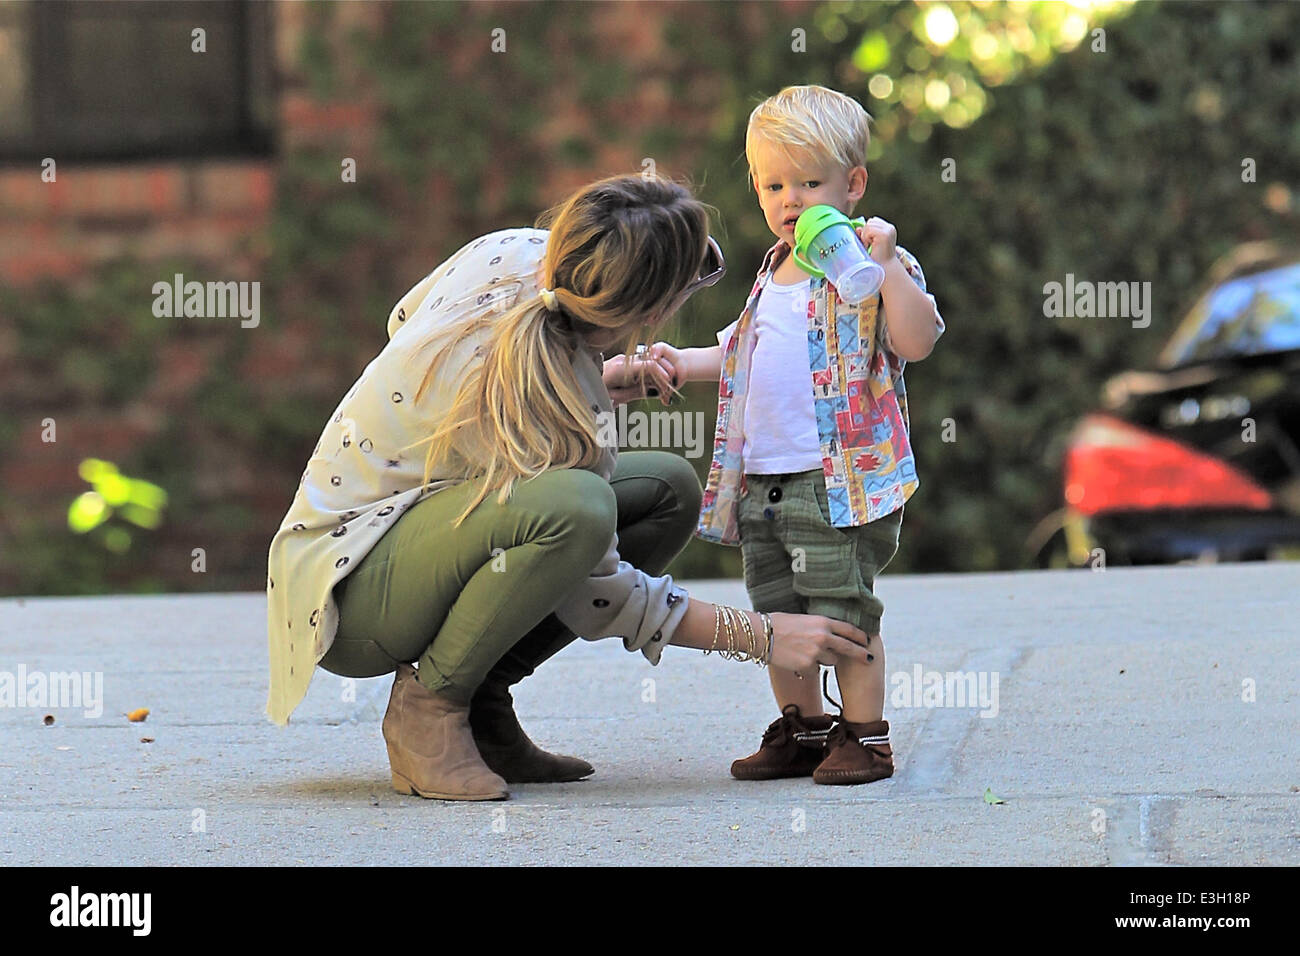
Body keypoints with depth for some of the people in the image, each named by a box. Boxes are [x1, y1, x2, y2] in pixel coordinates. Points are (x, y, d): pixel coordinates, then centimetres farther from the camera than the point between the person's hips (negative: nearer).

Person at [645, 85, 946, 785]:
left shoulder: (873, 268, -6)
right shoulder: (773, 274, 18)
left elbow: (917, 340, -21)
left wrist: (886, 262, -26)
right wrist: (684, 362, 21)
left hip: (838, 477, -8)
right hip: (761, 478, 8)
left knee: (841, 608, -6)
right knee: (777, 610, 12)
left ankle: (864, 735, 4)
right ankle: (802, 729, 24)